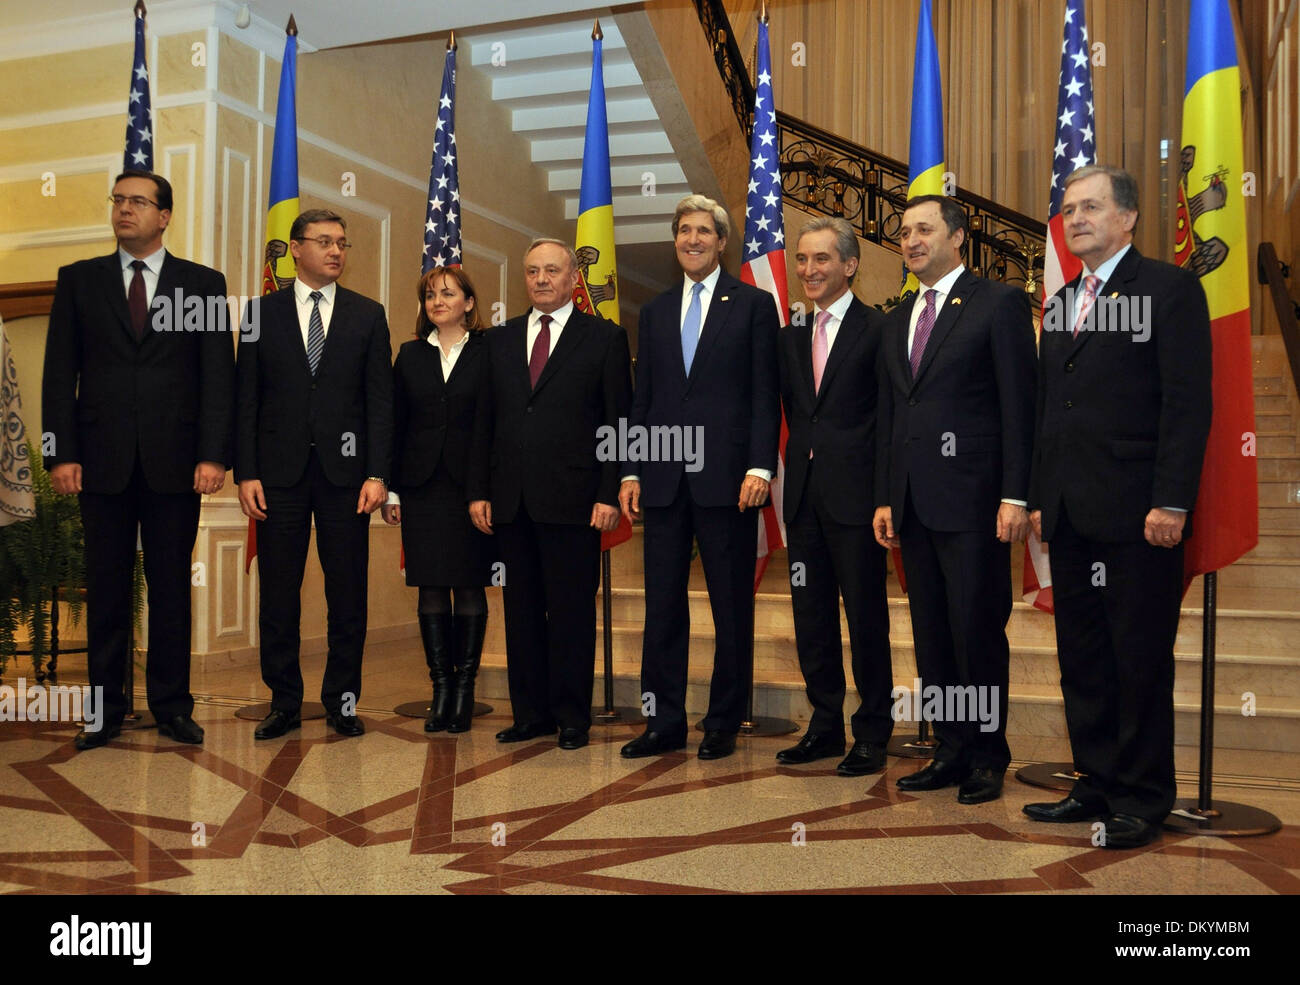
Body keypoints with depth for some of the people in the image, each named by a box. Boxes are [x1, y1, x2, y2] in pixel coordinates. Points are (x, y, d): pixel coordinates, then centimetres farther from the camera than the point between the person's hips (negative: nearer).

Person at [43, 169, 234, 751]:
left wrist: (213, 455, -9)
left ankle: (171, 706, 16)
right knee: (106, 589, 7)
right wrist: (61, 453, -4)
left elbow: (218, 375, 1)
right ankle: (107, 709, 17)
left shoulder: (203, 284, 6)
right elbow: (60, 372, 6)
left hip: (175, 462, -1)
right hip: (102, 461, 1)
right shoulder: (78, 280, 10)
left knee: (171, 588, 5)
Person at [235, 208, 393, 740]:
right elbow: (246, 398, 5)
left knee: (347, 592, 4)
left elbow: (380, 399, 2)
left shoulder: (367, 314, 7)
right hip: (280, 471, 0)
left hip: (345, 469, 0)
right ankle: (284, 702, 19)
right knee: (278, 591, 6)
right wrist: (246, 472, -4)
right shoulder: (263, 311, 7)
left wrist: (377, 473, -7)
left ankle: (342, 701, 17)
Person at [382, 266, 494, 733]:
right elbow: (395, 425, 10)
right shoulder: (410, 355, 11)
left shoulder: (489, 354, 1)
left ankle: (465, 685, 13)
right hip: (423, 488, 3)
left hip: (472, 486, -3)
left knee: (470, 587, 3)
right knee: (430, 589, 4)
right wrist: (390, 489, 5)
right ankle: (441, 685, 13)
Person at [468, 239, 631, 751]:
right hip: (511, 498, 4)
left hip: (572, 498, -4)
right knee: (522, 609, 9)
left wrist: (610, 495, -9)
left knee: (572, 610, 2)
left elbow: (619, 422, -1)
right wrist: (478, 491, 6)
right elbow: (484, 420, 14)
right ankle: (530, 713, 20)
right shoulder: (500, 340, 15)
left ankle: (572, 717, 14)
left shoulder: (605, 338, 3)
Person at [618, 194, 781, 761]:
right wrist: (631, 471, 6)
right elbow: (642, 400, 14)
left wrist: (760, 467, -12)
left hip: (726, 478, -4)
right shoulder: (655, 312, 16)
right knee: (662, 606, 7)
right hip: (665, 480, 4)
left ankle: (723, 724, 16)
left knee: (731, 607, 4)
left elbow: (765, 395, -2)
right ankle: (664, 723, 16)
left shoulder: (754, 305, 4)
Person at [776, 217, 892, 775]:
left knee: (866, 616, 2)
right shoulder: (791, 336, 13)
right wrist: (803, 464, 5)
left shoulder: (877, 330, -6)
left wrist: (884, 491, -11)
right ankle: (825, 725, 25)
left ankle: (872, 734, 15)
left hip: (855, 495, -6)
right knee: (811, 617, 12)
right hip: (804, 494, 6)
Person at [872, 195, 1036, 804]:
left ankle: (988, 760, 13)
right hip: (914, 503, 7)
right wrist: (884, 498, 13)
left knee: (978, 633, -1)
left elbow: (1019, 405, -7)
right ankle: (951, 752, 22)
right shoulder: (897, 320, 18)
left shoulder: (998, 303, -1)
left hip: (971, 500, -6)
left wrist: (1015, 496, -13)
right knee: (931, 637, 11)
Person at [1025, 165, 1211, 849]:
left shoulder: (1169, 289, -2)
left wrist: (1171, 502, -16)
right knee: (1082, 659, 12)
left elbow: (1187, 403, -9)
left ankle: (1142, 800, 13)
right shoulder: (1060, 304, 18)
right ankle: (1098, 785, 23)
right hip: (1070, 513, 7)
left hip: (1134, 511, -7)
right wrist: (1039, 497, 13)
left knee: (1140, 661, 1)